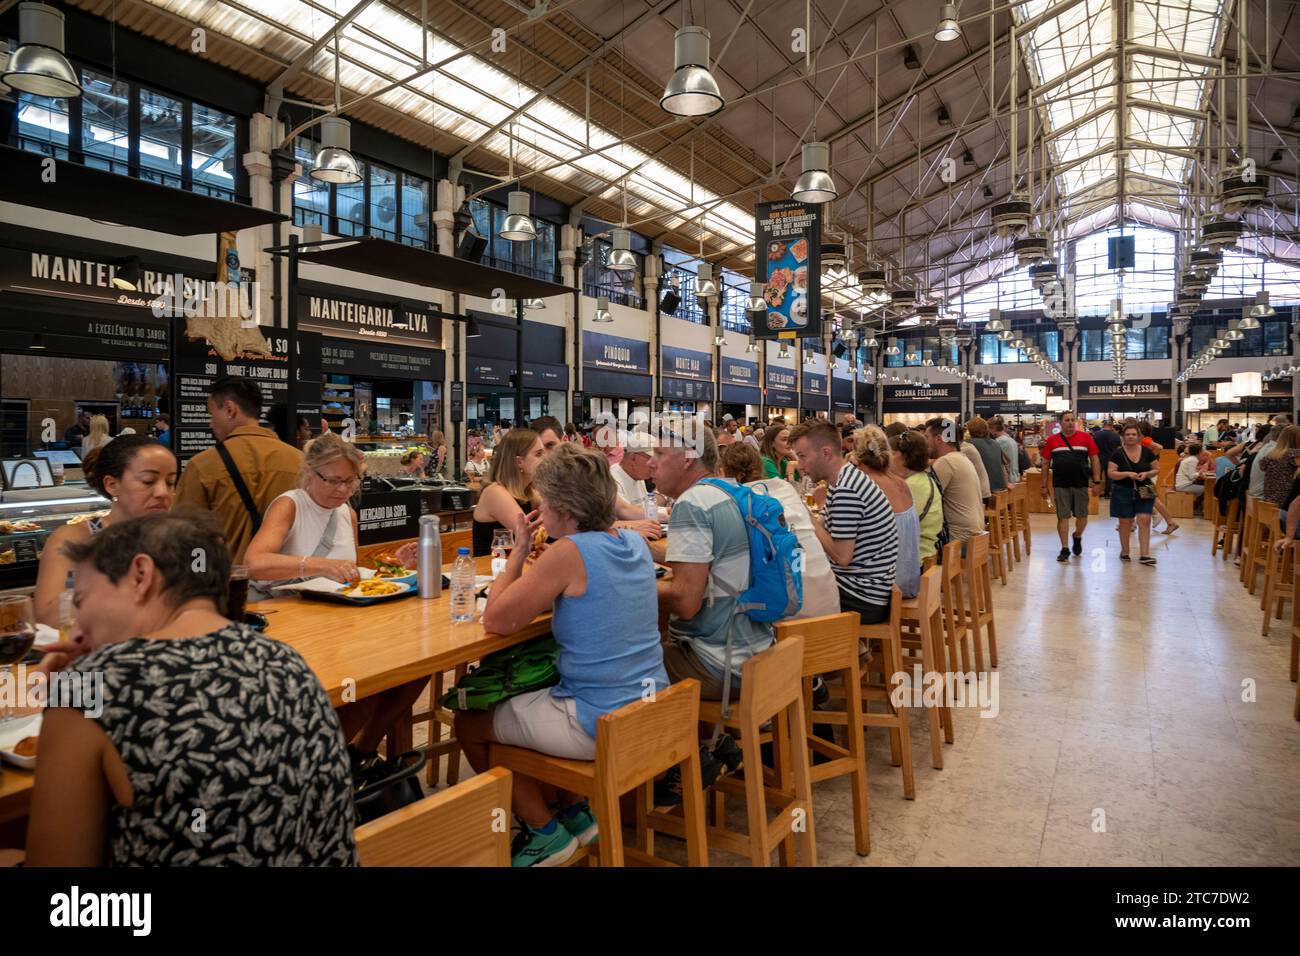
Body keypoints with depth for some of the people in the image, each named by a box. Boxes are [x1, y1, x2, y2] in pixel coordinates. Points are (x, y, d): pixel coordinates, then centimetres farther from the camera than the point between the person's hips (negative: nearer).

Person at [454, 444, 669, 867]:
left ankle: (545, 833, 23)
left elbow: (496, 620, -16)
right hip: (648, 712, 8)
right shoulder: (633, 541, 2)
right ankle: (573, 809, 28)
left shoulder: (568, 552, -22)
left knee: (469, 724, 14)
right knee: (517, 701, 30)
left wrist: (519, 549, -7)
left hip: (599, 725, -8)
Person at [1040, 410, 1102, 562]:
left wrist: (1097, 482, -3)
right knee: (1063, 517, 1)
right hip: (1060, 485, 0)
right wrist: (1044, 486, 4)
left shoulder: (1086, 437, 2)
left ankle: (1077, 537, 37)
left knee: (1082, 516, 7)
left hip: (1081, 484, 0)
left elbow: (1094, 460, 3)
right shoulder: (1052, 440, 3)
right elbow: (1045, 464, 6)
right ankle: (1065, 549, 8)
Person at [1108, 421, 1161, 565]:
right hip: (1123, 492, -1)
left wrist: (1147, 474, -13)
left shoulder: (1147, 452, 2)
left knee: (1144, 520, -8)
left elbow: (1157, 469, 8)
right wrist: (1127, 474, -23)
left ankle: (1144, 555, -5)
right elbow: (1111, 473, -9)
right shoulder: (1118, 454, -5)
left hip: (1144, 492, 1)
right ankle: (1124, 552, 23)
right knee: (1125, 522, 7)